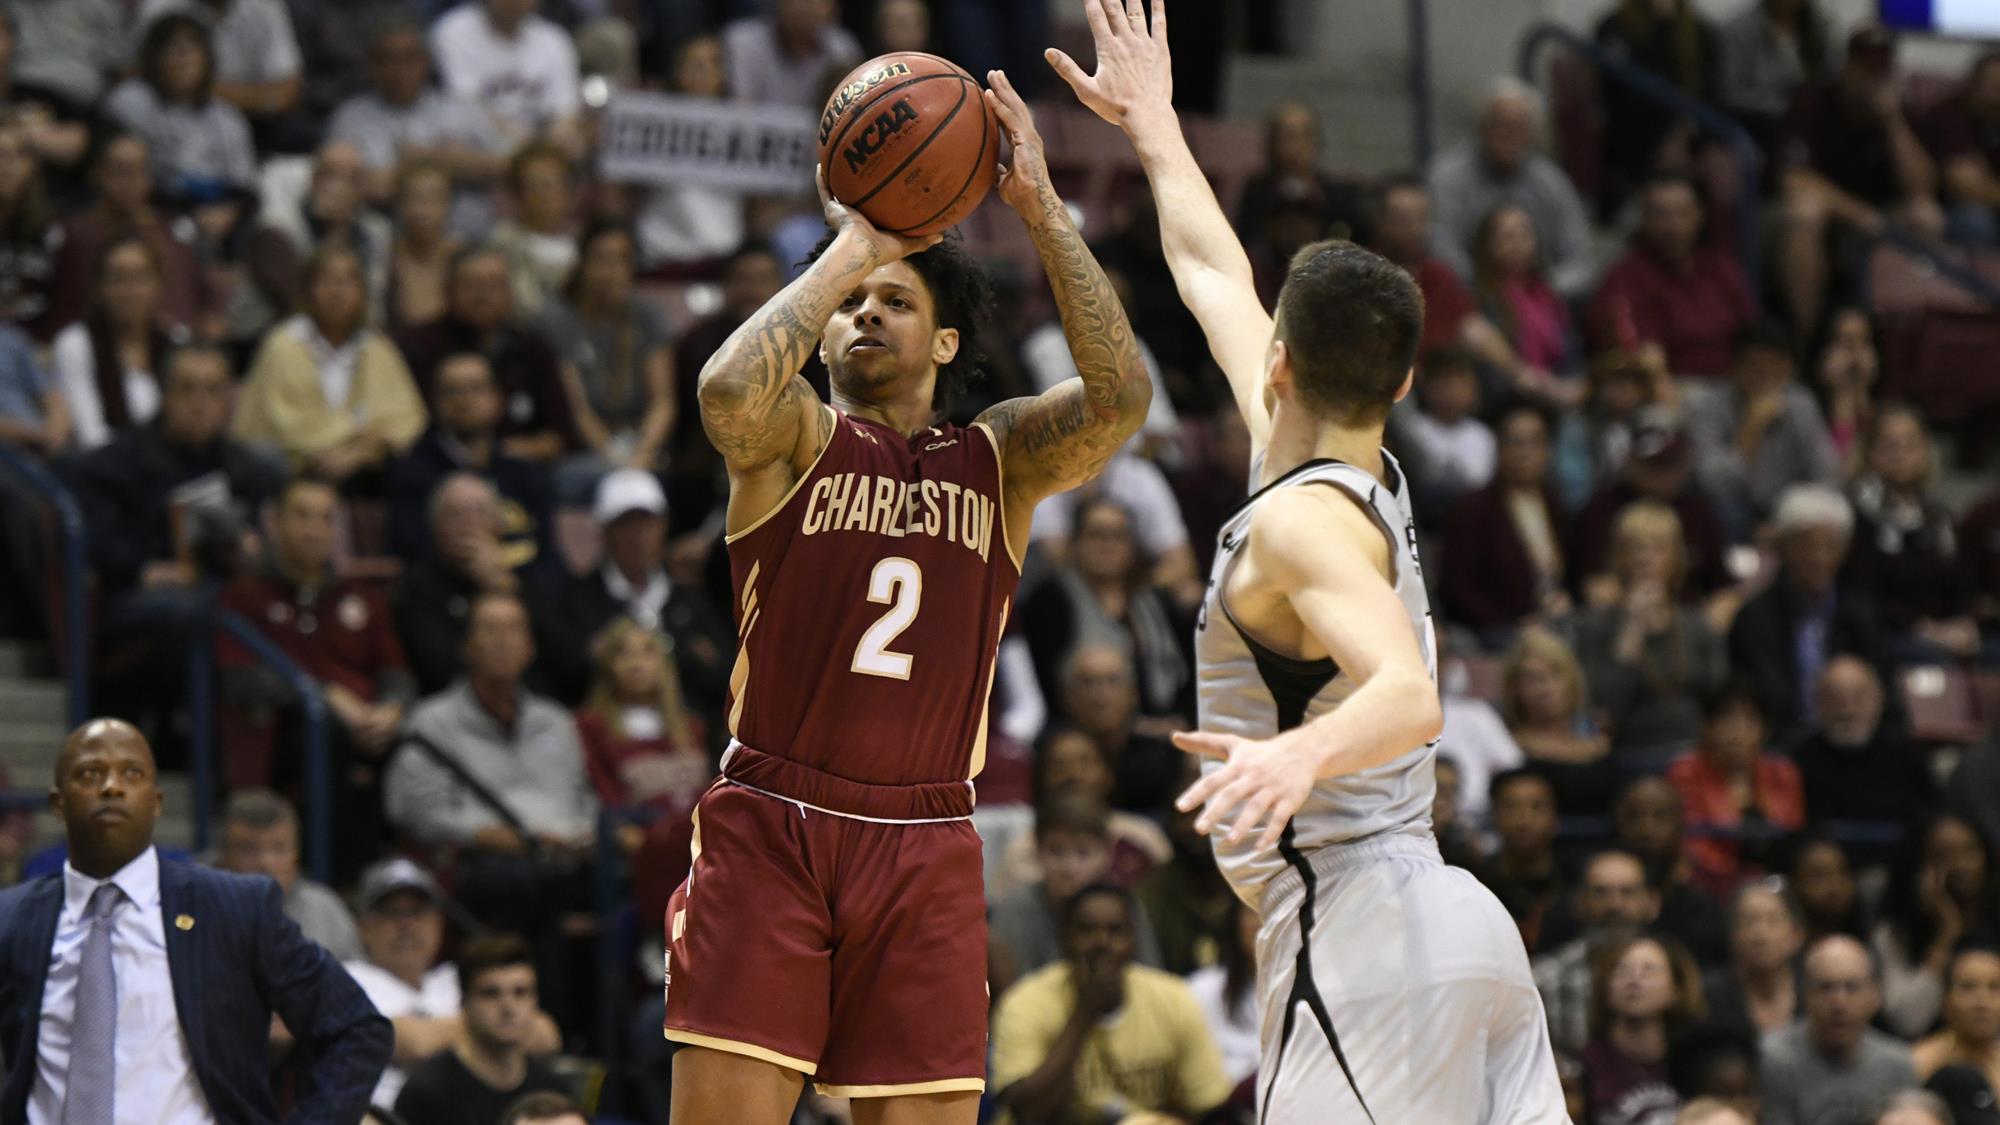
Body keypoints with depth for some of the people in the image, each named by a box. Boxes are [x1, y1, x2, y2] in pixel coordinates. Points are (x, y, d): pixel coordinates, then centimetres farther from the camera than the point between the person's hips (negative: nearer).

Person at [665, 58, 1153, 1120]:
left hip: (924, 848, 2)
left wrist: (1042, 211, -10)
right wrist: (852, 246, -11)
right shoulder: (795, 439, 5)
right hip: (768, 830, -2)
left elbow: (1120, 397, -8)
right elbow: (728, 388, -20)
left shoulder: (998, 459, 11)